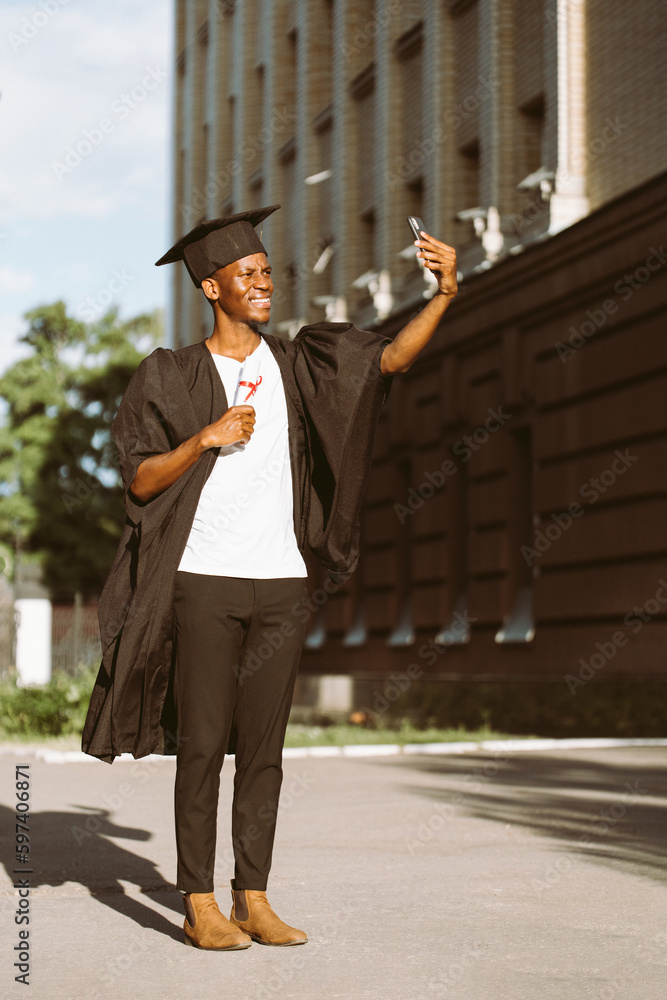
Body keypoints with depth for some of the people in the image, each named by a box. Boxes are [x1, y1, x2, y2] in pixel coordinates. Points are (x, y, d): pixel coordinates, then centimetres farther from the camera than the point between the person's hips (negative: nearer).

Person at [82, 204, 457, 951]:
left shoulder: (297, 364, 9)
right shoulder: (171, 376, 1)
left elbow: (392, 357, -4)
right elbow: (139, 481, -4)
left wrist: (444, 294, -19)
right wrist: (207, 438, -17)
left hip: (280, 584, 3)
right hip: (204, 582, -3)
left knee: (263, 746, 6)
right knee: (203, 743, -1)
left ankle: (252, 900, 14)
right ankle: (199, 906, 8)